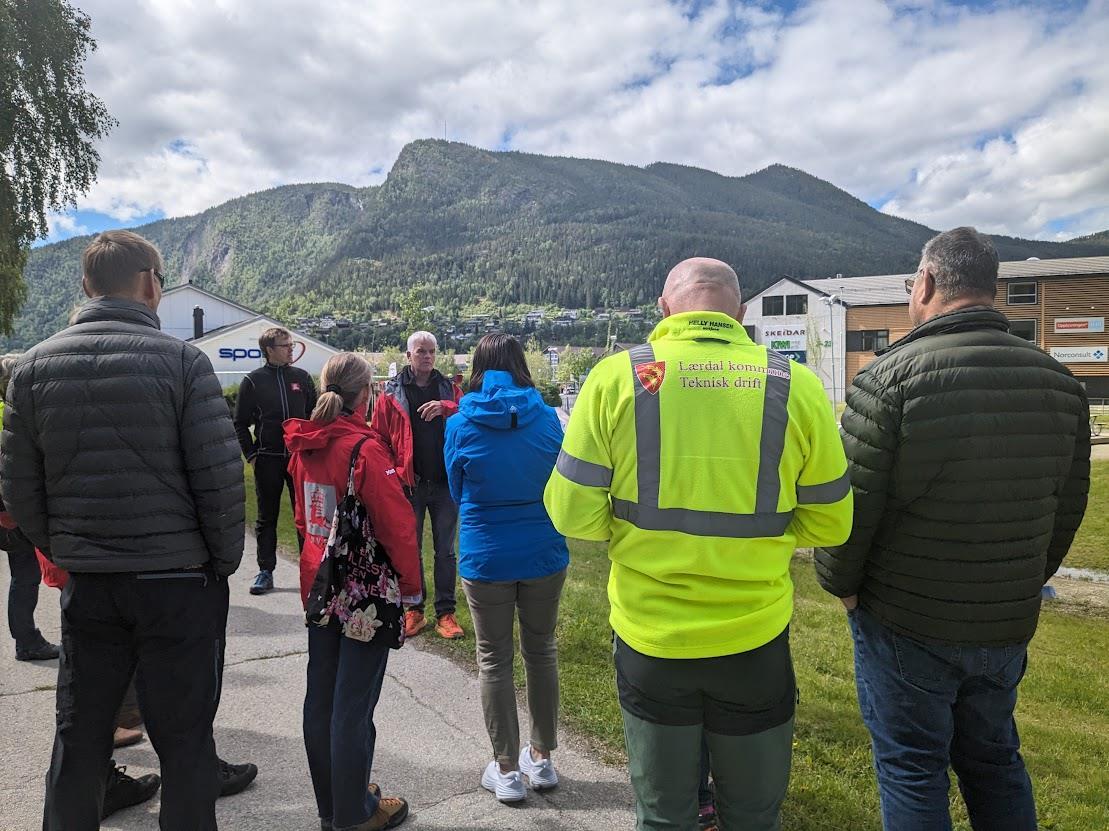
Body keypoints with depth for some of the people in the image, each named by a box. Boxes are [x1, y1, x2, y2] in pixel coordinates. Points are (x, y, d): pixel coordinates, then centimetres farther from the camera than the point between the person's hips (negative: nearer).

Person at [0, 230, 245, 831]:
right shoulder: (181, 359, -11)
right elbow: (220, 475, -14)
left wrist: (60, 552, 17)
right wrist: (225, 559, -1)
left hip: (85, 583, 4)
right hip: (179, 579, -4)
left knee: (78, 736, 19)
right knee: (183, 737, 8)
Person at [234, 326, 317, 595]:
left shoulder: (302, 377, 5)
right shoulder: (253, 381, 0)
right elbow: (240, 424, 4)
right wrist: (251, 454, -2)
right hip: (267, 460, -1)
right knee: (266, 518, 8)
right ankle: (265, 571, 17)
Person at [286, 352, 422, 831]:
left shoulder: (304, 446, 2)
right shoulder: (365, 449, -21)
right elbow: (397, 525, -21)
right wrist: (411, 585, -10)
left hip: (318, 582, 8)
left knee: (321, 694, 16)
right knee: (354, 702, 4)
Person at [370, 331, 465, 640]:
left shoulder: (450, 390, 7)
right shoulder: (391, 393, 2)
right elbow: (379, 438, -2)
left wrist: (446, 407, -25)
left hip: (445, 483, 1)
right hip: (408, 484, -1)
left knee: (445, 550, 8)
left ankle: (445, 612, 18)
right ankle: (414, 610, 23)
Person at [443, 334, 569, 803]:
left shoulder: (460, 425, -9)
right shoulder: (546, 417, -6)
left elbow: (457, 490, 5)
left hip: (486, 558, -1)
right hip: (544, 554, 2)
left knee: (494, 660, 12)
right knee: (542, 651, 17)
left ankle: (507, 770, 21)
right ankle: (542, 758, 30)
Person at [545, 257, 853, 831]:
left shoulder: (615, 376, -11)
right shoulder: (796, 384, -9)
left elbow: (572, 515, -10)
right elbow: (830, 524, -1)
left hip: (649, 638, 0)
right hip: (756, 640, 1)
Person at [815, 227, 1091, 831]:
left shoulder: (891, 377, -18)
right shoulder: (1059, 382, 1)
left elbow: (852, 502, -18)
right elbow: (1067, 507, 8)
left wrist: (840, 583, -2)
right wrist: (1023, 586, 20)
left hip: (905, 624, -5)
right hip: (1008, 624, 6)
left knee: (910, 770, 11)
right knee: (995, 762, 24)